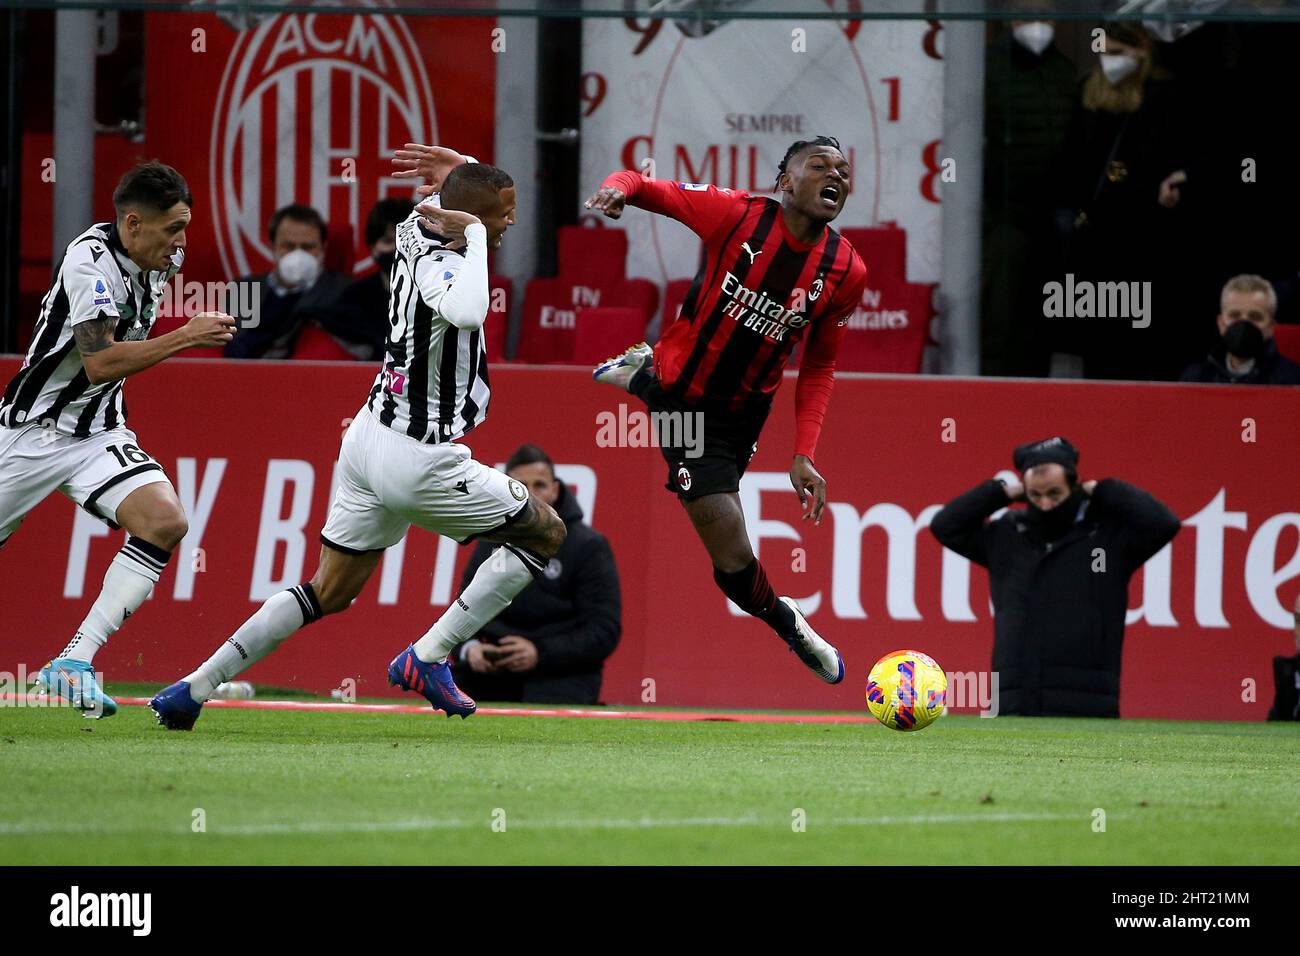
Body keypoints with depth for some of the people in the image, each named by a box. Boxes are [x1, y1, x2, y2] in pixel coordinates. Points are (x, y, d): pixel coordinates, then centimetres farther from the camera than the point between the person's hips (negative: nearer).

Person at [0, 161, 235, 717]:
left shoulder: (158, 258, 2)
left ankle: (74, 664, -20)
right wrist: (186, 338, -28)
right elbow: (99, 362, -29)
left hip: (98, 433, 6)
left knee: (165, 521, -19)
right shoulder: (91, 260, -22)